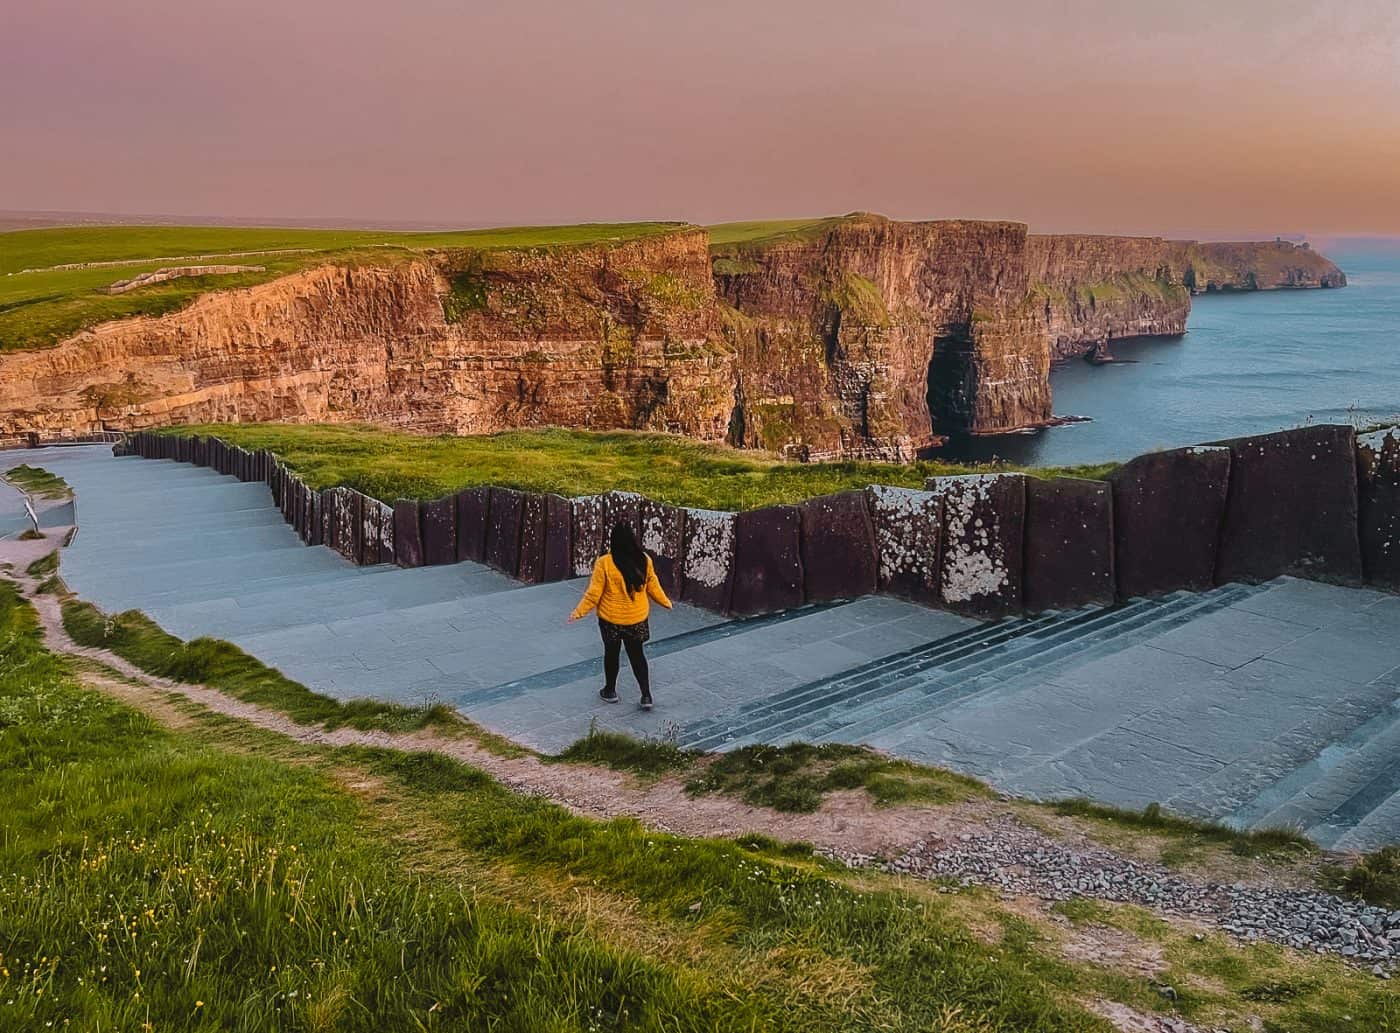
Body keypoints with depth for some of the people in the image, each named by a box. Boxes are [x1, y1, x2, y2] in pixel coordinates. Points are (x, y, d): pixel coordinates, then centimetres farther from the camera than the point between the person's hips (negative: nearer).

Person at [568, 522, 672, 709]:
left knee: (611, 653, 17)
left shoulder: (605, 563, -20)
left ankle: (610, 691, 32)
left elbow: (593, 594, -16)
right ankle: (646, 695, 13)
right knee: (637, 654, 16)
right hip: (637, 618, 3)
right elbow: (652, 586, 3)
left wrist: (579, 612, -4)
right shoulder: (644, 560, -9)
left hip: (611, 619, -3)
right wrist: (666, 602, 20)